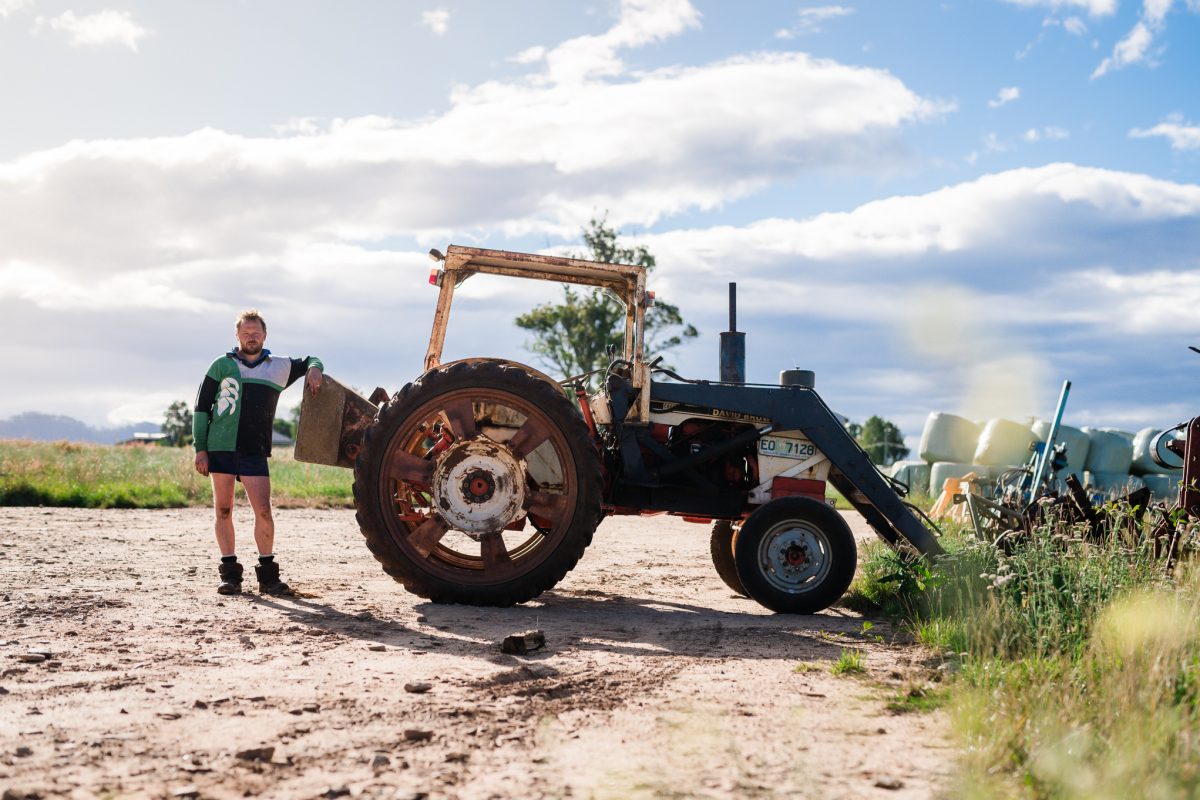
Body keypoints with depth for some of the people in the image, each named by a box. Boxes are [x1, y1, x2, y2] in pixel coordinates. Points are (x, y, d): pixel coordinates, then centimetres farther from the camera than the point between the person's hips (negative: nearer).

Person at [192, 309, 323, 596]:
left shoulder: (278, 367, 13)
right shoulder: (222, 365, 8)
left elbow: (310, 362, 29)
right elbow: (201, 407, 8)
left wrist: (314, 368, 3)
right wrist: (200, 448, 0)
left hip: (255, 451, 0)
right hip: (220, 448, 0)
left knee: (263, 511, -9)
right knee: (223, 510, 2)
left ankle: (268, 575, 1)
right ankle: (230, 574, 10)